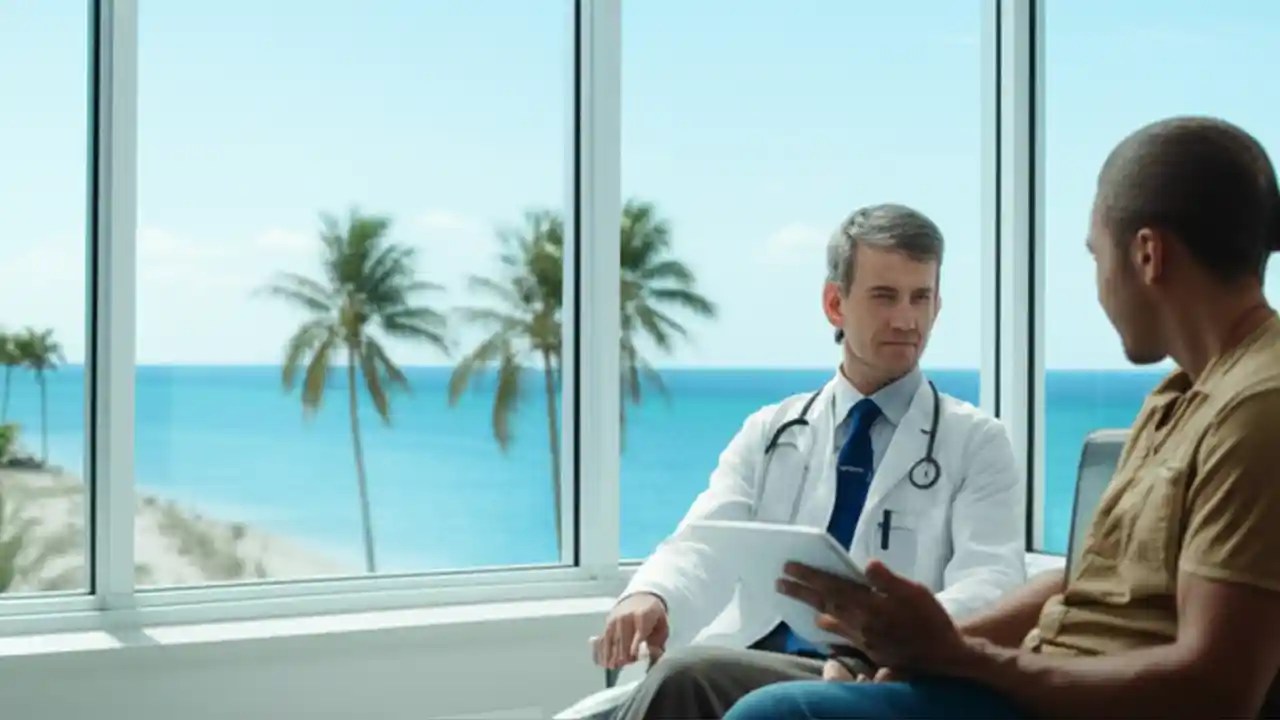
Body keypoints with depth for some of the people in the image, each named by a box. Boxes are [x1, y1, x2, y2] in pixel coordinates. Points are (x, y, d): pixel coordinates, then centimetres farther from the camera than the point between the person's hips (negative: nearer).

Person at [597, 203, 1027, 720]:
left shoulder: (976, 442, 11)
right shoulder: (769, 432, 18)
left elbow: (991, 581, -5)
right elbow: (705, 544, 3)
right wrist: (650, 596, -23)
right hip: (752, 668, 3)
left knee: (689, 676, -33)